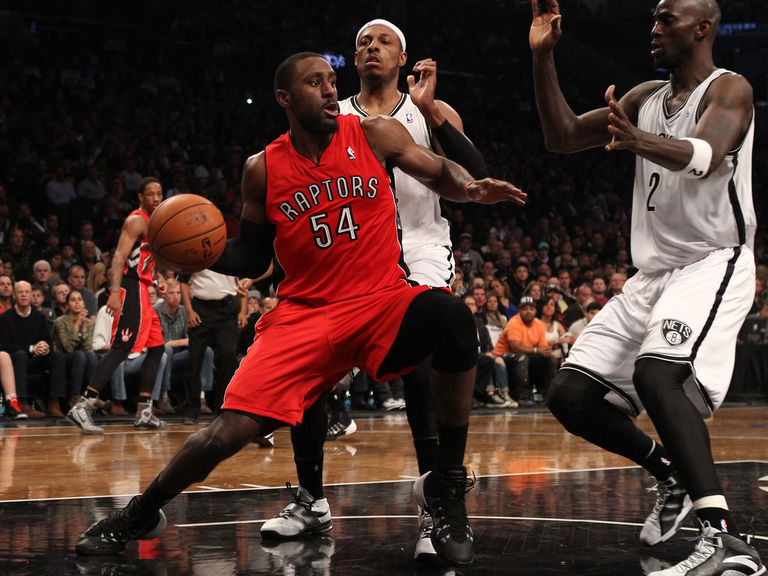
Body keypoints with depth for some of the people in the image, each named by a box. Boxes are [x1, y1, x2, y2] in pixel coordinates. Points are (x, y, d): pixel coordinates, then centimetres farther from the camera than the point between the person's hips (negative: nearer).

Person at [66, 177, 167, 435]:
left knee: (156, 348, 10)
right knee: (121, 349, -18)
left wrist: (158, 278, 18)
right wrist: (115, 292, -31)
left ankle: (144, 412, 12)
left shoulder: (152, 222, 21)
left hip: (141, 290, 10)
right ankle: (83, 407, -24)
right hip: (130, 288, -10)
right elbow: (119, 256, -20)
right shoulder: (137, 220, -9)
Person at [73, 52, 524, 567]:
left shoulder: (374, 135, 0)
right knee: (230, 431, -13)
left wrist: (471, 187, -12)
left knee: (451, 317, -34)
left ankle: (446, 486, -16)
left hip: (381, 302, 0)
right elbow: (252, 258, 12)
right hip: (303, 315, 0)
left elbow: (441, 174, 11)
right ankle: (141, 515, 18)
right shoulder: (263, 169, 2)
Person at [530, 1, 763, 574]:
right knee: (572, 396, 2)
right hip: (654, 274, 8)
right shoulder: (647, 97, 16)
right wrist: (543, 56, 5)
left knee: (656, 374, -34)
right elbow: (562, 136, 16)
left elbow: (706, 155, -29)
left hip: (713, 264, -8)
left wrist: (641, 141, -50)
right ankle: (673, 473, 24)